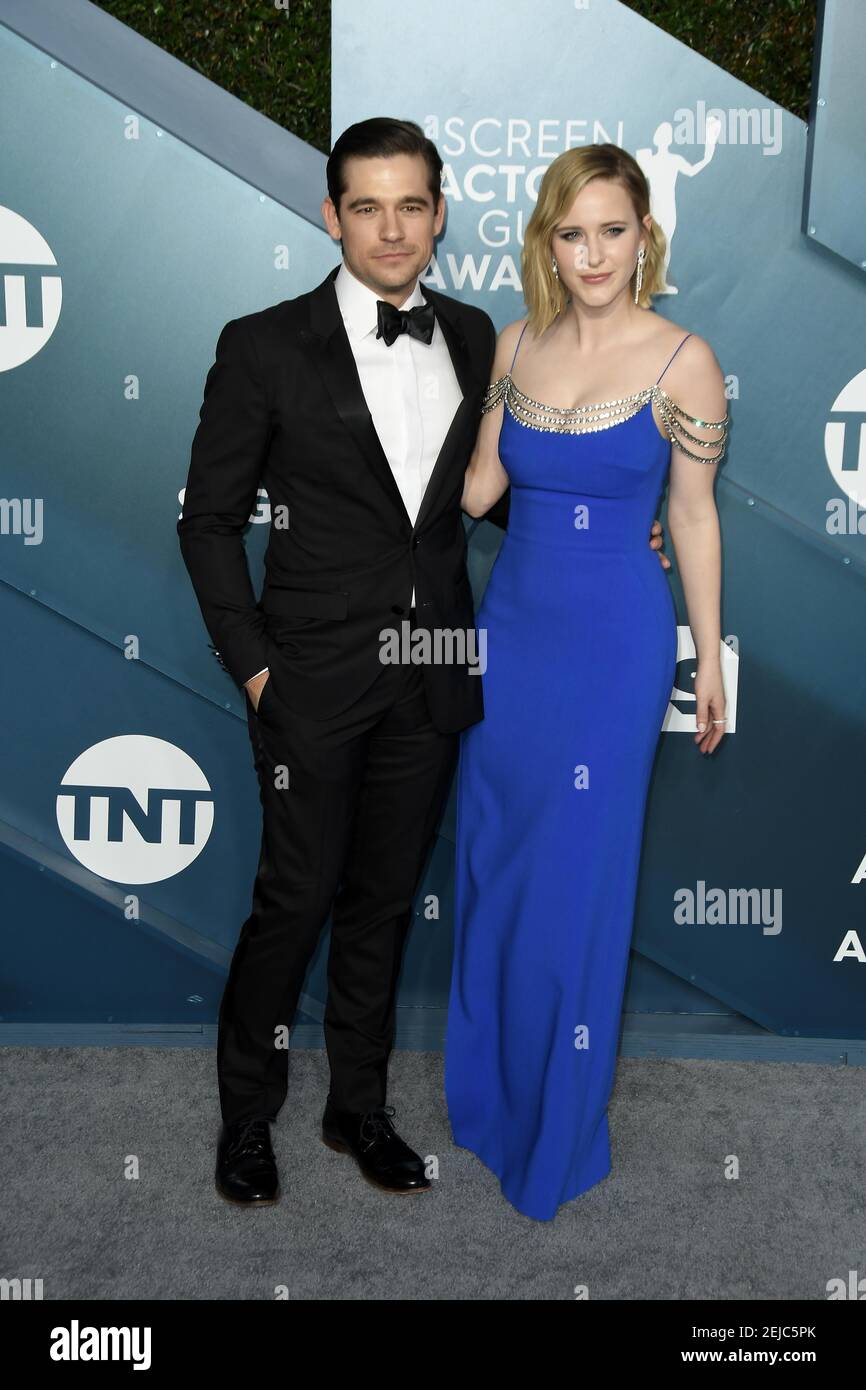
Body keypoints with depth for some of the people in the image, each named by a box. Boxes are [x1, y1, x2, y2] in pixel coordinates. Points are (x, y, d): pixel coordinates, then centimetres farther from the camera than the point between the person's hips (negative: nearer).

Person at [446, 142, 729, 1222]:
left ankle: (559, 1132, 27)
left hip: (615, 641, -4)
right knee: (491, 858, 13)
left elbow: (693, 513, -3)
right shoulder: (515, 345, 4)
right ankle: (488, 1088, 37)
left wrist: (710, 658, -1)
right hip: (511, 624, 5)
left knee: (577, 878, 4)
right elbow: (478, 486, 7)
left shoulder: (682, 359, -8)